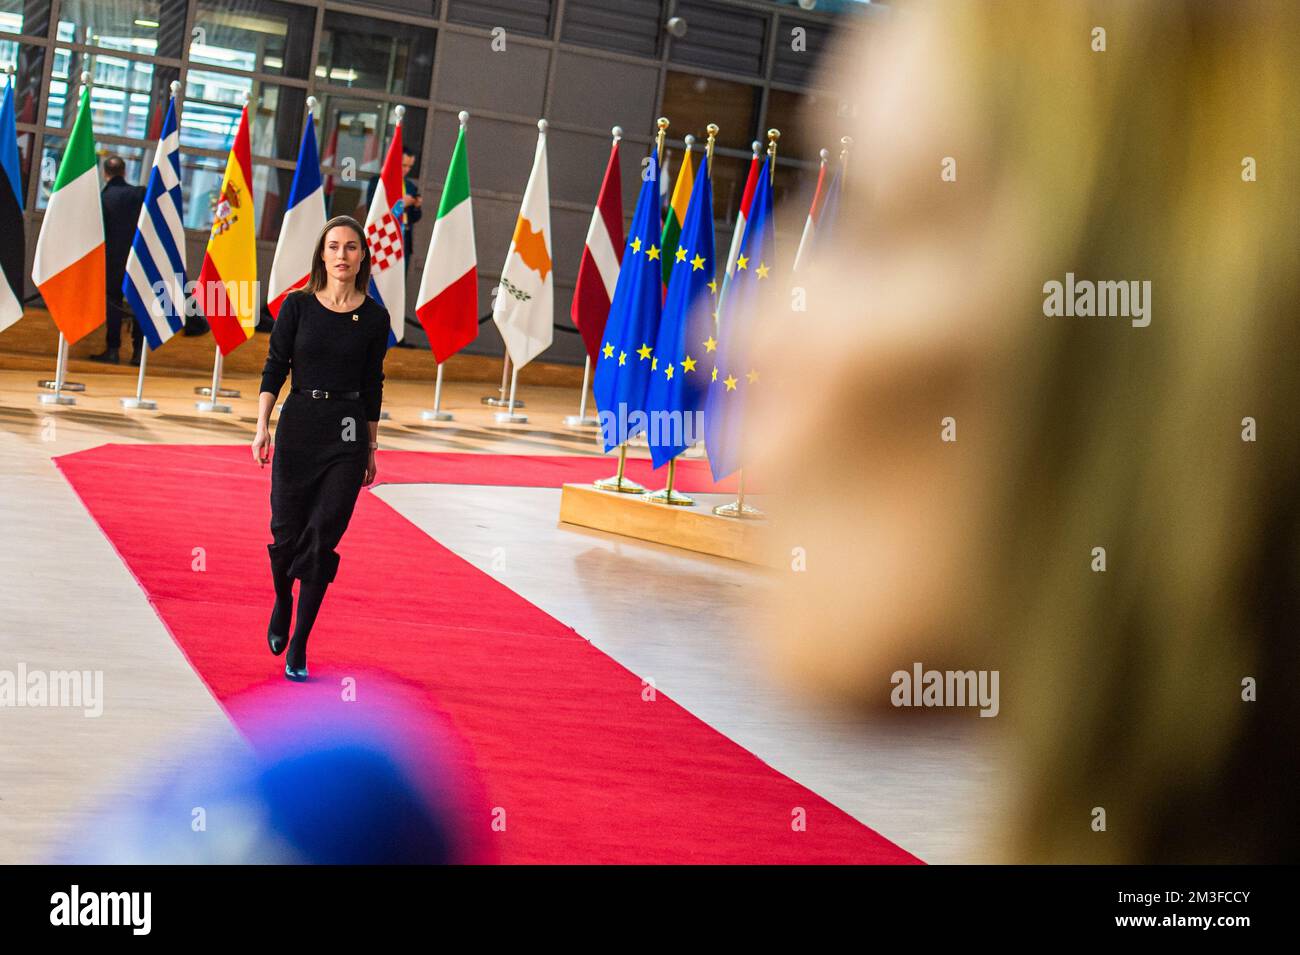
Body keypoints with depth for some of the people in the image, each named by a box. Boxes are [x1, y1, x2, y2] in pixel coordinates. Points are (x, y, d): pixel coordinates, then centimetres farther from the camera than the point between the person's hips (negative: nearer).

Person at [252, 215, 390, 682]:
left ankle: (299, 646, 2)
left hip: (348, 433, 0)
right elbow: (274, 369, 0)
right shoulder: (298, 306, 0)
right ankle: (282, 603, 36)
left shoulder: (374, 317, 2)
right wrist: (262, 426, -10)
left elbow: (372, 384, 8)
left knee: (323, 538, -5)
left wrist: (371, 449, 10)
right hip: (298, 425, 0)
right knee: (286, 531, 4)